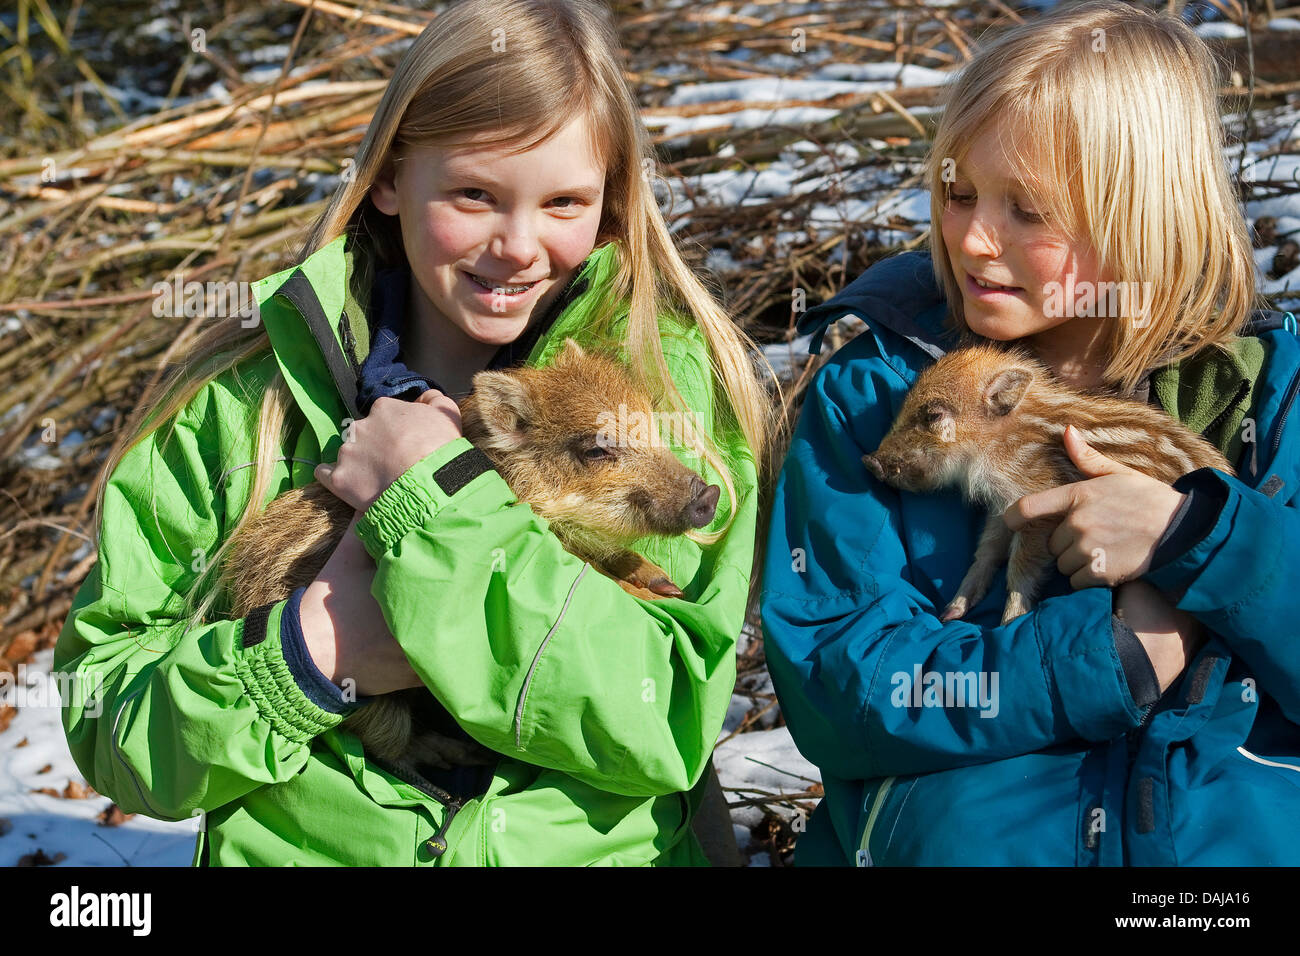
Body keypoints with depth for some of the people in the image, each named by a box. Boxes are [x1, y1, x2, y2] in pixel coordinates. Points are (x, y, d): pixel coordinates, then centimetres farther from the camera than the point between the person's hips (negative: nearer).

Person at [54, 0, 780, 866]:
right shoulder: (247, 402, -10)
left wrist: (434, 503, -25)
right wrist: (302, 657, -23)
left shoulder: (673, 384, -13)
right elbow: (100, 711, -7)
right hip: (294, 846, 1)